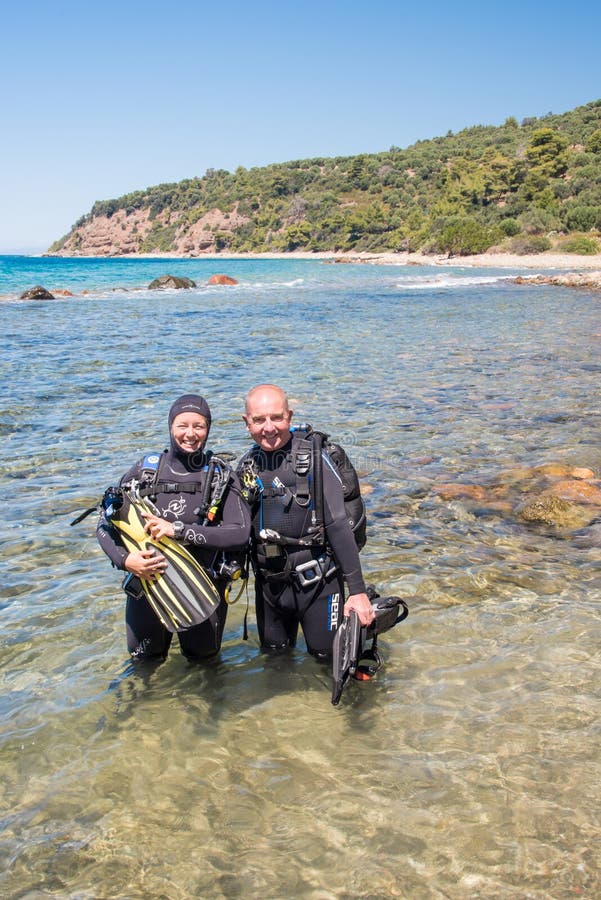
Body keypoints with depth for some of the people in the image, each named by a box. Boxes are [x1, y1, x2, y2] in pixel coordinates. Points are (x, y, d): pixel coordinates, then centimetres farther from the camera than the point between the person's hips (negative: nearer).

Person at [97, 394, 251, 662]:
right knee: (145, 657, 19)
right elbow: (106, 524, -4)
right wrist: (124, 559, -23)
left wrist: (178, 530, -27)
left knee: (203, 655, 18)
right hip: (149, 578, 1)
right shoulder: (145, 469, -5)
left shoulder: (221, 476, -10)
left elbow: (240, 532, -20)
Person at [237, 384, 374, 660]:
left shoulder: (313, 458, -14)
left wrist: (358, 590, -15)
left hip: (315, 580, -4)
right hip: (268, 582, 5)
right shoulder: (246, 465, 2)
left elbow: (338, 526, -15)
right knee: (274, 653, 18)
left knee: (326, 654, 5)